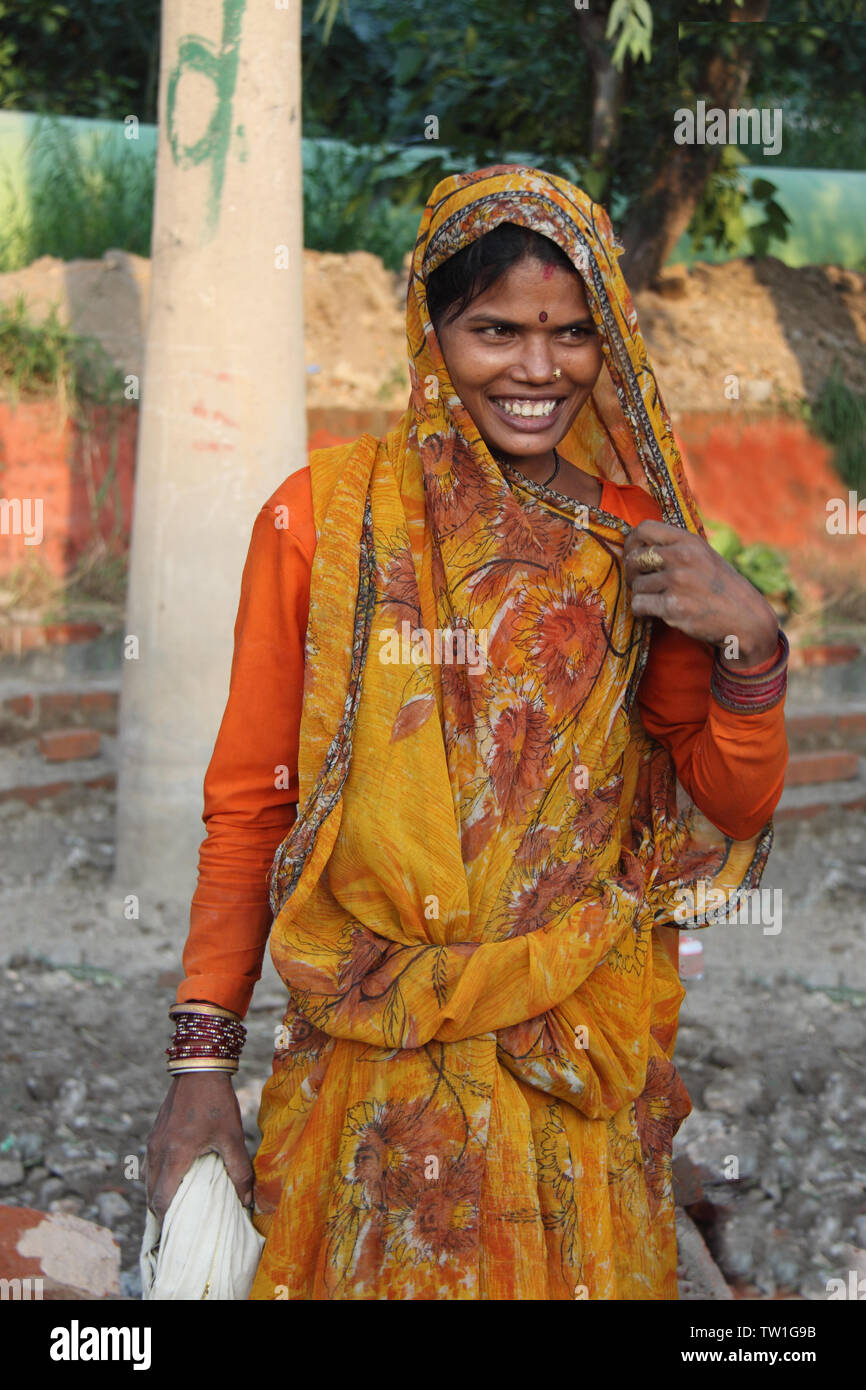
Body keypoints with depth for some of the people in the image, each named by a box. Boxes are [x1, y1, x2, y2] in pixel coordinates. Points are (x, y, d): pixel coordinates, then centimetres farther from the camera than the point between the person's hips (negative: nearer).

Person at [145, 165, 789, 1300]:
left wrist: (750, 645, -16)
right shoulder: (324, 514, -6)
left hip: (590, 1061, 2)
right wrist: (203, 1060, -6)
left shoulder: (638, 536, 1)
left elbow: (734, 806, 3)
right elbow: (249, 803, -2)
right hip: (374, 1053, -2)